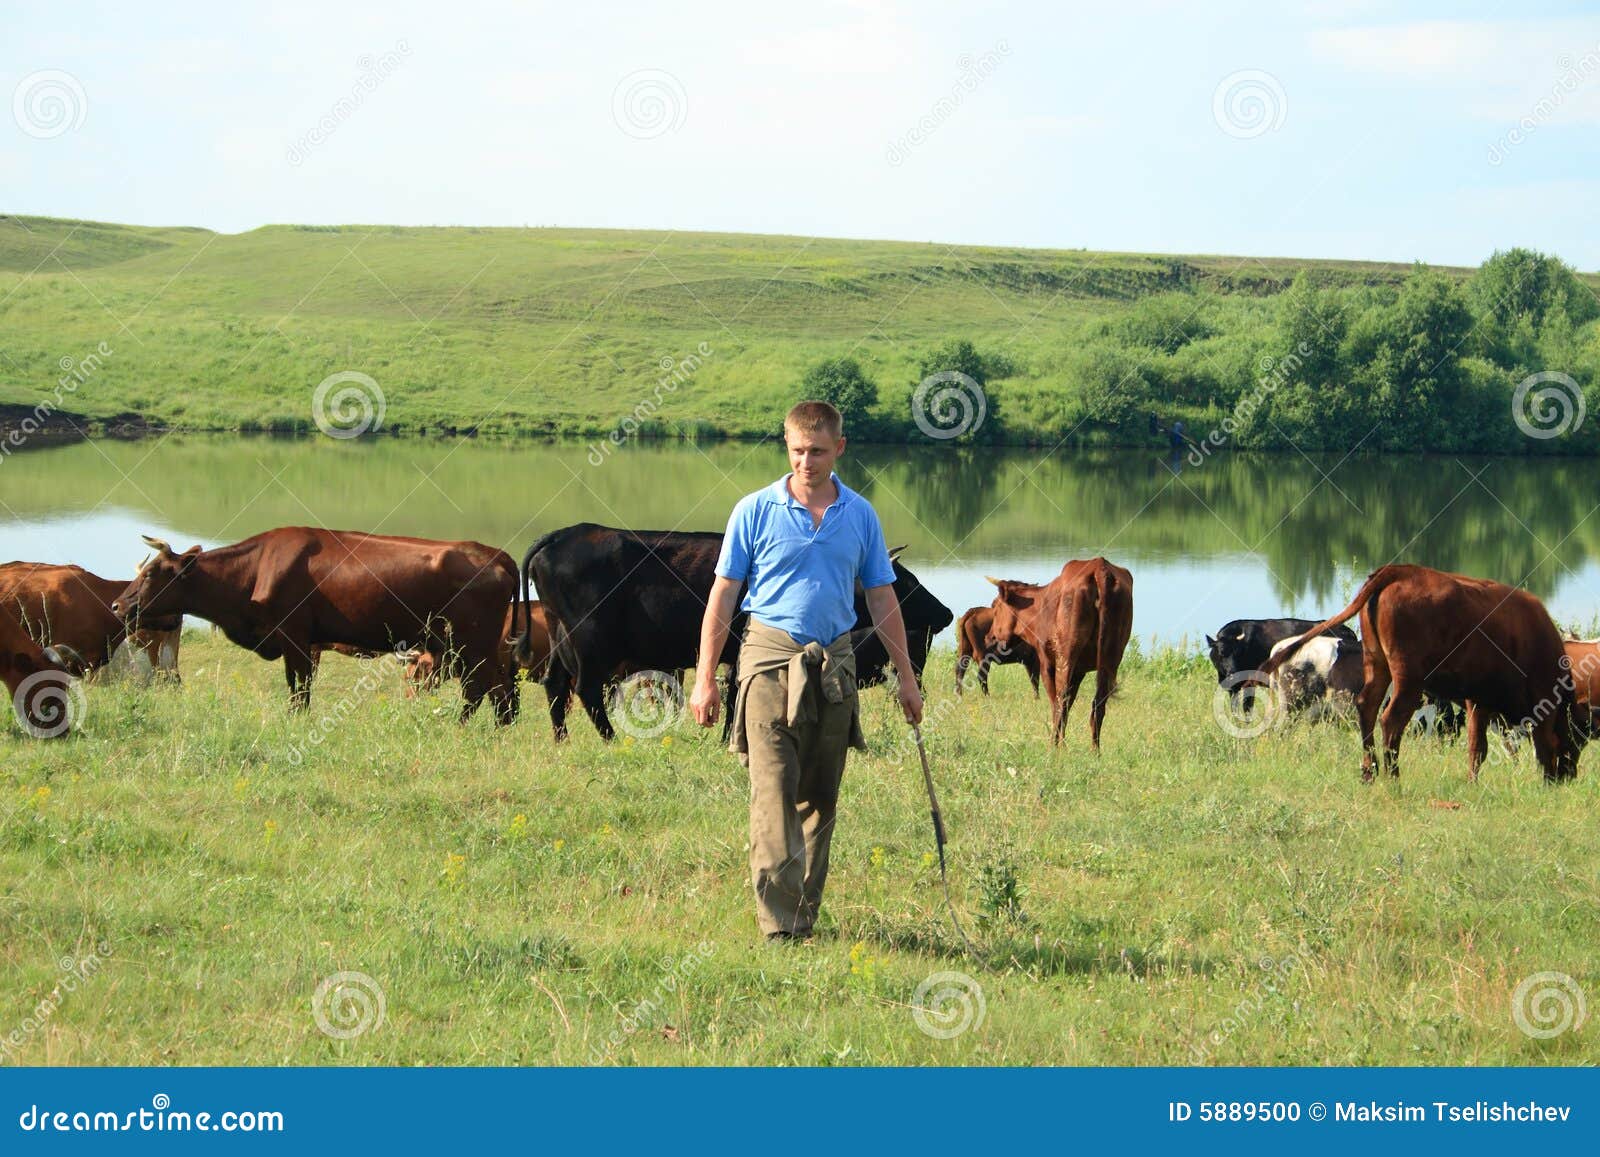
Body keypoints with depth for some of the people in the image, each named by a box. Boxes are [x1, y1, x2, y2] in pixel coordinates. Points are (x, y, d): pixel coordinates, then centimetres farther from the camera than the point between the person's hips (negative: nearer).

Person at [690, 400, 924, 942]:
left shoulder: (860, 515, 8)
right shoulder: (756, 510, -1)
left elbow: (882, 597, 14)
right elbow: (723, 594, 1)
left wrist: (906, 676, 12)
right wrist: (705, 677, -3)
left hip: (834, 665, 4)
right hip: (770, 658, -4)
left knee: (819, 799, 9)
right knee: (773, 794, -12)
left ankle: (805, 918, 19)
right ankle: (779, 927, -16)